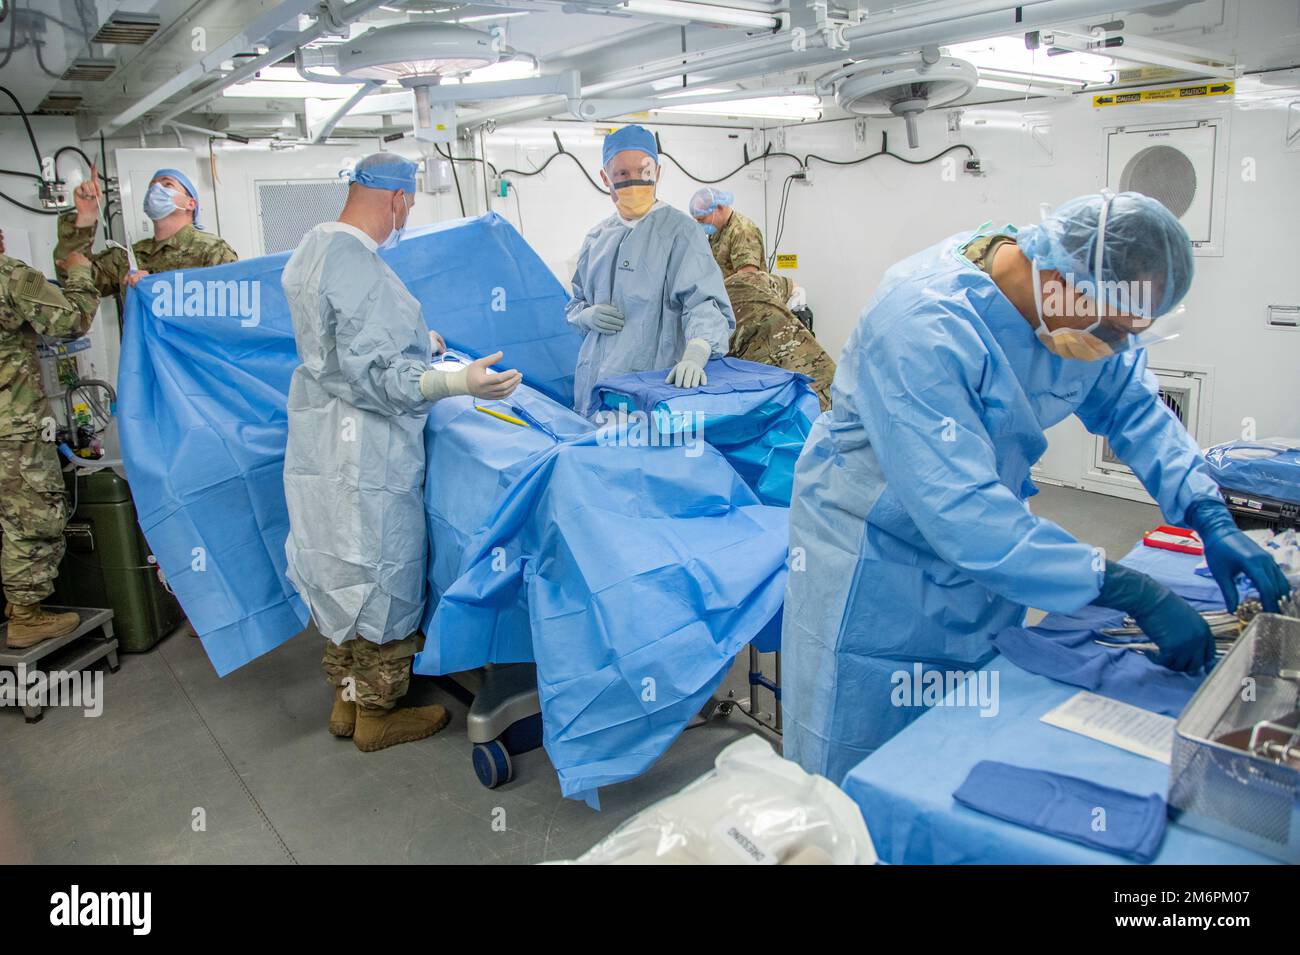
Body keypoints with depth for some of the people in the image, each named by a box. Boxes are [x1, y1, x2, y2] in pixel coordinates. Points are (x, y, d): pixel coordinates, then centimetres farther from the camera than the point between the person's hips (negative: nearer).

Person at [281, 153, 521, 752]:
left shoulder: (310, 249, 10)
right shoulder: (361, 269, -22)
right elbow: (371, 374, -26)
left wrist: (415, 341, 31)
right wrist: (457, 382, -35)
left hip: (318, 443, 10)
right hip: (365, 455, -10)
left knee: (336, 570, 19)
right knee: (379, 574, 5)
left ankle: (347, 698, 34)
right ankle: (377, 714, 21)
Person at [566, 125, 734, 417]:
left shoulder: (679, 231, -6)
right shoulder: (596, 239, 13)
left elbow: (704, 302, -19)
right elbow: (574, 306, 22)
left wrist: (695, 355, -37)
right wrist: (588, 315, -2)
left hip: (653, 385, -5)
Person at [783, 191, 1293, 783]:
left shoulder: (1084, 305, -8)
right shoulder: (923, 322, -33)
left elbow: (1133, 404, 7)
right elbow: (960, 510, -37)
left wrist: (1211, 519, -6)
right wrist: (1137, 595, -33)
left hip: (987, 537, 7)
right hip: (875, 563, -6)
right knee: (858, 772, 6)